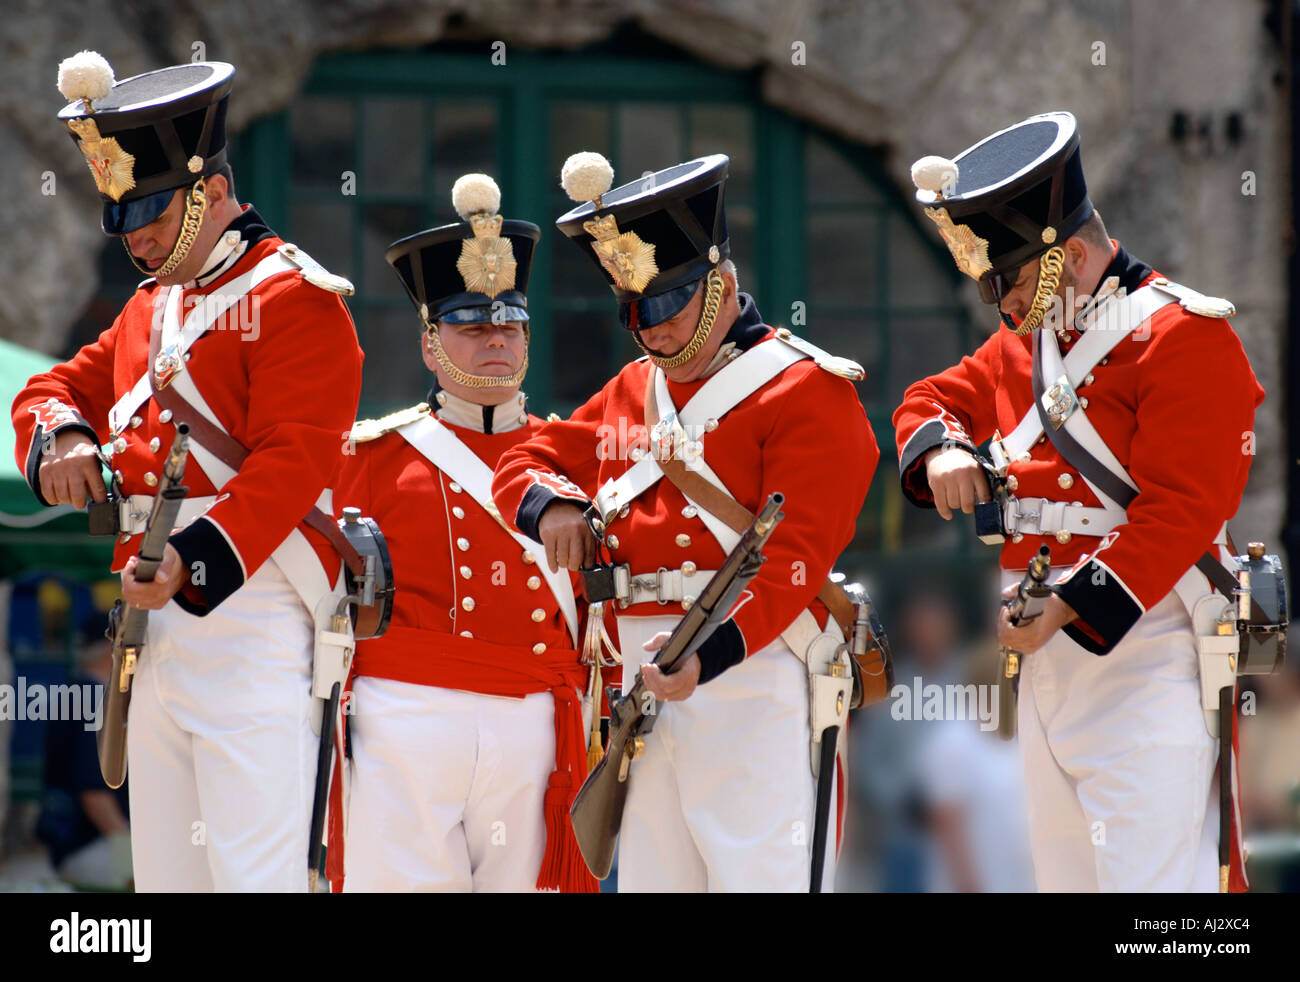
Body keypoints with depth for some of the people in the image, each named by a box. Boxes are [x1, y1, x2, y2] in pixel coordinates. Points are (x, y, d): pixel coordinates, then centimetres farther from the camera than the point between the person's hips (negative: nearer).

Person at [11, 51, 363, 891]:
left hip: (249, 610, -9)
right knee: (166, 874, 9)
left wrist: (197, 562, -26)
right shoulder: (150, 309, 20)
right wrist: (63, 439, -1)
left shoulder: (296, 298, -7)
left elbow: (293, 459, -16)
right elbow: (61, 387, 24)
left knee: (253, 872, -12)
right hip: (159, 620, 9)